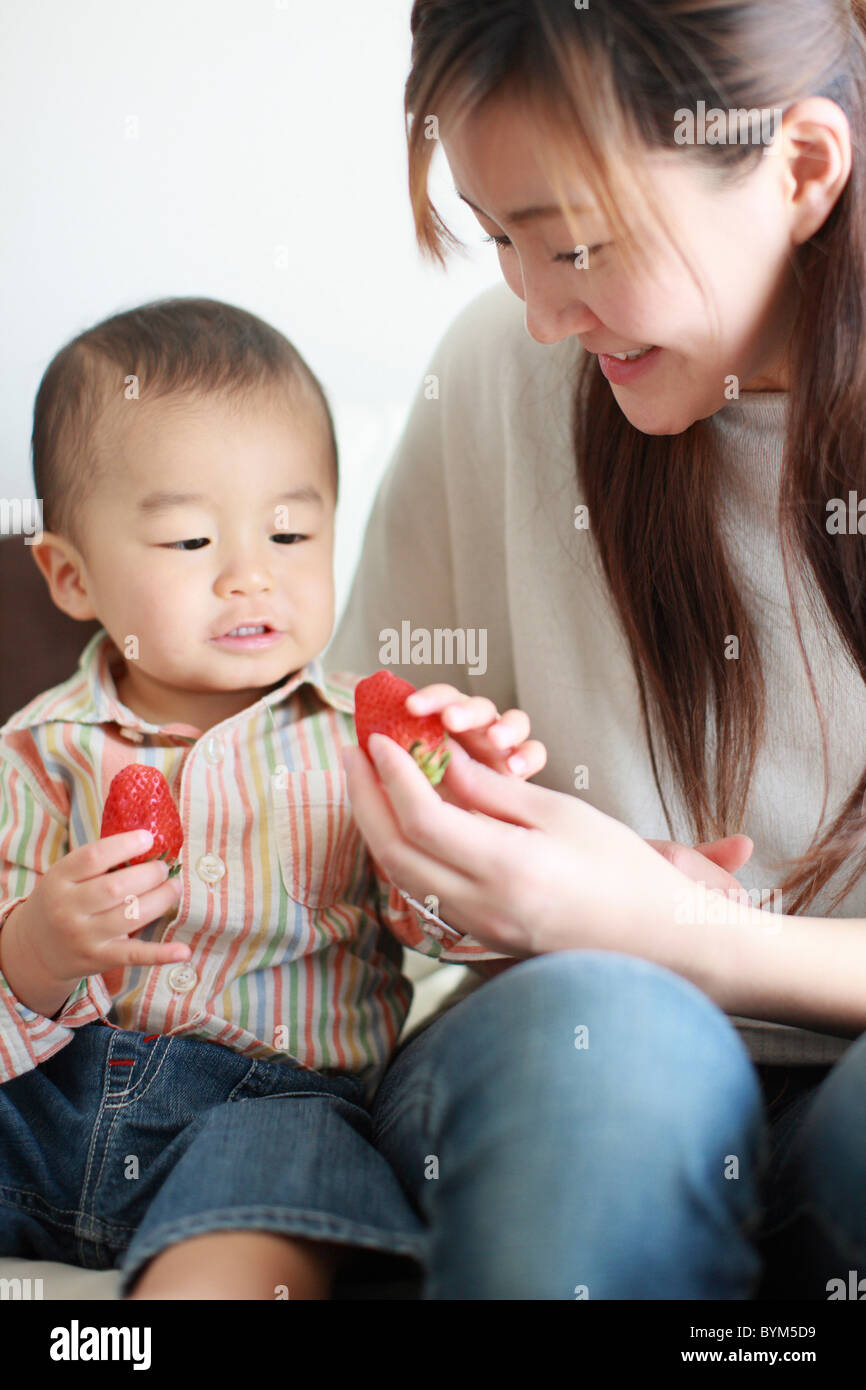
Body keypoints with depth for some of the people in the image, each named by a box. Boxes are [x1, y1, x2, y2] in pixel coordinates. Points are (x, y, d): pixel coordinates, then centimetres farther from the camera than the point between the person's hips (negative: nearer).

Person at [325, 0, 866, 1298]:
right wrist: (449, 851, -10)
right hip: (556, 1063, 2)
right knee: (598, 1029, -34)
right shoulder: (505, 363, -2)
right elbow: (383, 746, 11)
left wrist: (678, 935, -19)